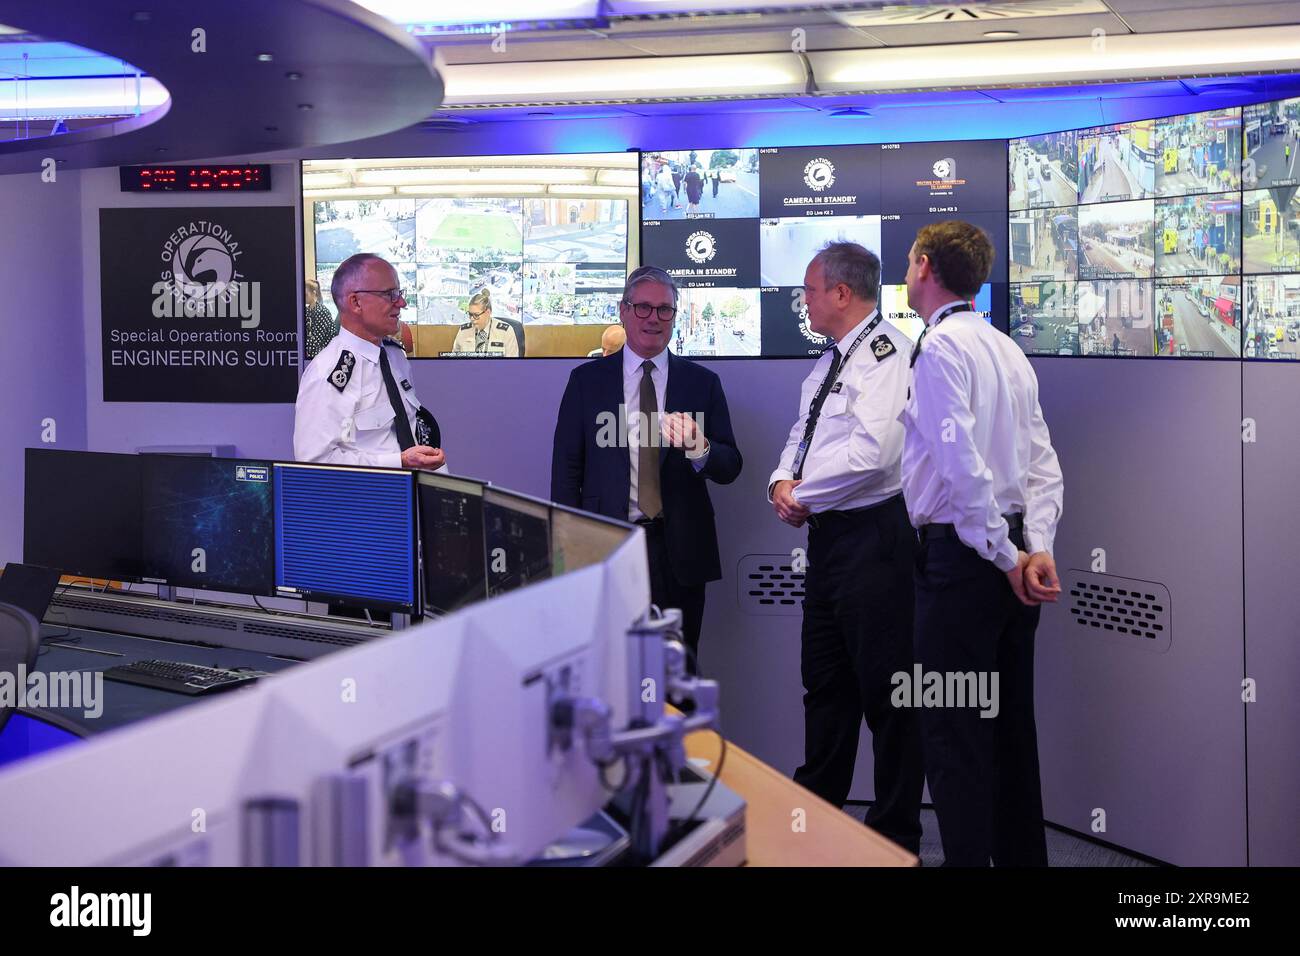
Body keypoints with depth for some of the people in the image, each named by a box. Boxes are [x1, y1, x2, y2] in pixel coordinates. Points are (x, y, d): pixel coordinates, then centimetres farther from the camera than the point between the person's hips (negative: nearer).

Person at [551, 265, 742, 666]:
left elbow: (730, 468, 5)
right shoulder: (586, 380, 6)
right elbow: (566, 468, 6)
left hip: (679, 553, 1)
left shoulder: (702, 383, 8)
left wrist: (698, 448, -17)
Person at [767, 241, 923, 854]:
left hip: (874, 537, -10)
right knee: (824, 682, 18)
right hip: (827, 536, 10)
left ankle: (895, 838, 9)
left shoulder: (887, 352, -15)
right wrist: (783, 481, 1)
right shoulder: (829, 362, 16)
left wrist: (803, 498, -13)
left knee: (885, 690, -1)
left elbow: (871, 453, -26)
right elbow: (802, 434, 24)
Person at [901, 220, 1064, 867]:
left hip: (959, 552, -9)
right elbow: (1044, 466, 8)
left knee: (953, 737, -5)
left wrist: (1005, 555, -15)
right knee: (1011, 724, 16)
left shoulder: (940, 347, -12)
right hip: (1013, 557, 9)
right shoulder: (1008, 351, 15)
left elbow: (962, 464, -21)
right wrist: (1036, 547, -2)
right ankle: (1022, 855, 25)